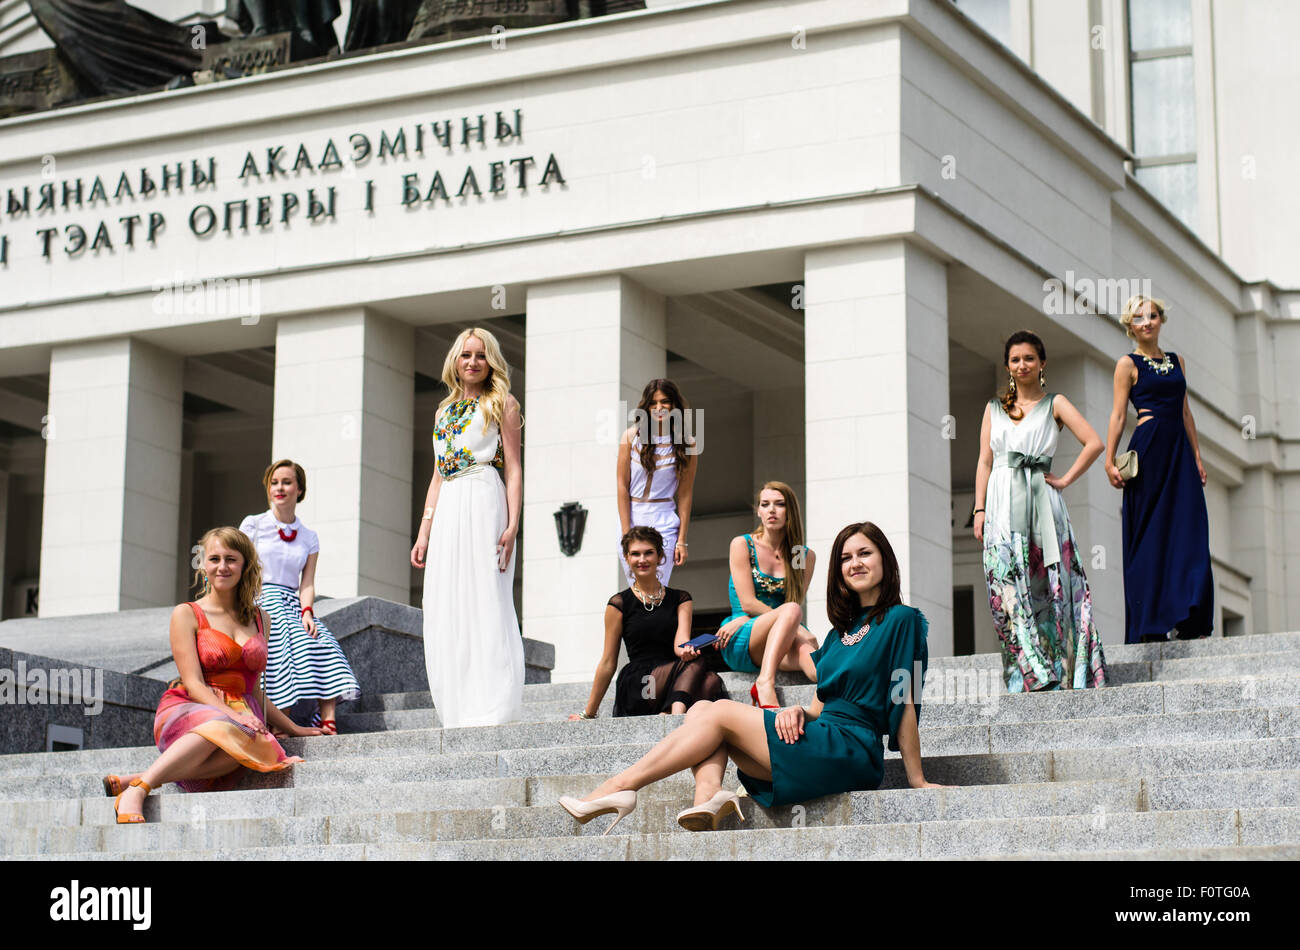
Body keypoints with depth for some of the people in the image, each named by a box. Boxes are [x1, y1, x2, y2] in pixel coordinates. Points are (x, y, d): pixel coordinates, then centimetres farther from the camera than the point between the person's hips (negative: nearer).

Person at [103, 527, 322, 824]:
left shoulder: (260, 619, 20)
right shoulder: (186, 614, 6)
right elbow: (193, 684, -4)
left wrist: (291, 727, 23)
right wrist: (230, 714, -20)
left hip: (242, 714, 3)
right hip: (187, 712, -3)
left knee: (245, 742, -39)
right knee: (222, 728, -43)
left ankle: (141, 779, -42)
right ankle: (136, 791, -49)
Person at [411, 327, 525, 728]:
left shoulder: (502, 403, 6)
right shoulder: (444, 411, 22)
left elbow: (513, 469, -1)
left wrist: (512, 523, -13)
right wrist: (424, 532, 13)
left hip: (484, 503, -6)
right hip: (447, 512, 6)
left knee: (485, 602, -11)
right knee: (446, 611, 0)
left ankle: (492, 707, -12)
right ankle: (459, 712, 3)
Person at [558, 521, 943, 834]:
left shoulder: (900, 620, -2)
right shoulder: (840, 632, 23)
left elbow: (905, 704, -7)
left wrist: (916, 779, -8)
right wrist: (799, 712, -5)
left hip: (850, 752, -8)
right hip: (820, 743, 8)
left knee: (721, 712, -13)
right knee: (701, 708, -3)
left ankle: (619, 788, -16)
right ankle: (710, 796, -32)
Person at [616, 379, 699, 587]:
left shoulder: (687, 445, -1)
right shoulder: (632, 436, 0)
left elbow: (685, 495, 0)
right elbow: (622, 485, 0)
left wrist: (682, 540, -3)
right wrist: (626, 532, -6)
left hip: (664, 523, -1)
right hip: (630, 517, 2)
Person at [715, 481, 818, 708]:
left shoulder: (806, 557, 12)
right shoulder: (742, 545, 5)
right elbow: (748, 604, -3)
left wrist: (741, 622, -7)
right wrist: (793, 626, -9)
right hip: (738, 646, -2)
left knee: (805, 649, -36)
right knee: (791, 611, -34)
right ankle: (765, 683, -48)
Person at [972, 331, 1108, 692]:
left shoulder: (1055, 404, 8)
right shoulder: (995, 408, 17)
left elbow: (1094, 443, -1)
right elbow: (985, 461, 13)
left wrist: (1065, 480, -4)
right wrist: (979, 509, 4)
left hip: (1041, 500, -2)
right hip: (1002, 503, 2)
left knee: (1047, 586, -6)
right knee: (1008, 586, -9)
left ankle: (1059, 672, -3)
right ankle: (1032, 672, -9)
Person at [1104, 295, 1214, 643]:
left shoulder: (1176, 361, 17)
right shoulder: (1128, 364, 2)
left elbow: (1185, 413, 18)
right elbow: (1118, 415, -3)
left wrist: (1197, 456, 12)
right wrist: (1110, 461, -11)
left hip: (1179, 449, 5)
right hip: (1148, 448, -5)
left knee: (1188, 532, -2)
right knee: (1150, 534, -5)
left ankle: (1186, 619, 0)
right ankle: (1151, 622, -2)